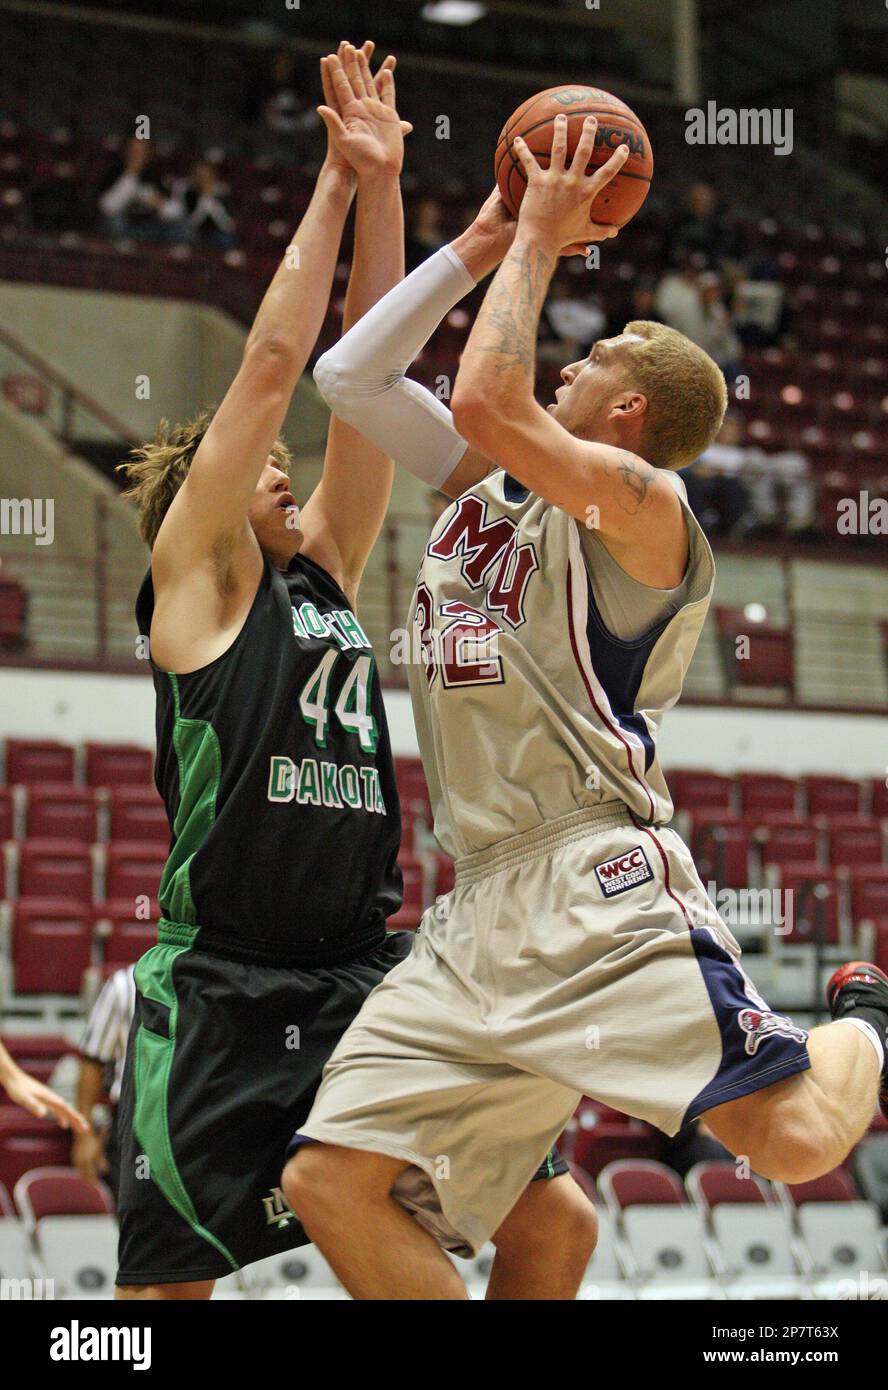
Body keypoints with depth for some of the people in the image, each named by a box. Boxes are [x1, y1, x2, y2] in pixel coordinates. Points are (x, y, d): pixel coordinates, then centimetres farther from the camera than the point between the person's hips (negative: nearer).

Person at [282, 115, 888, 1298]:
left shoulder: (643, 502, -1)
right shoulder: (486, 479, 22)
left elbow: (486, 401, -17)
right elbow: (351, 377, 23)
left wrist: (540, 242, -3)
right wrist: (483, 243, 19)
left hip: (599, 882, -7)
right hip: (480, 913, 7)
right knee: (331, 1180, -5)